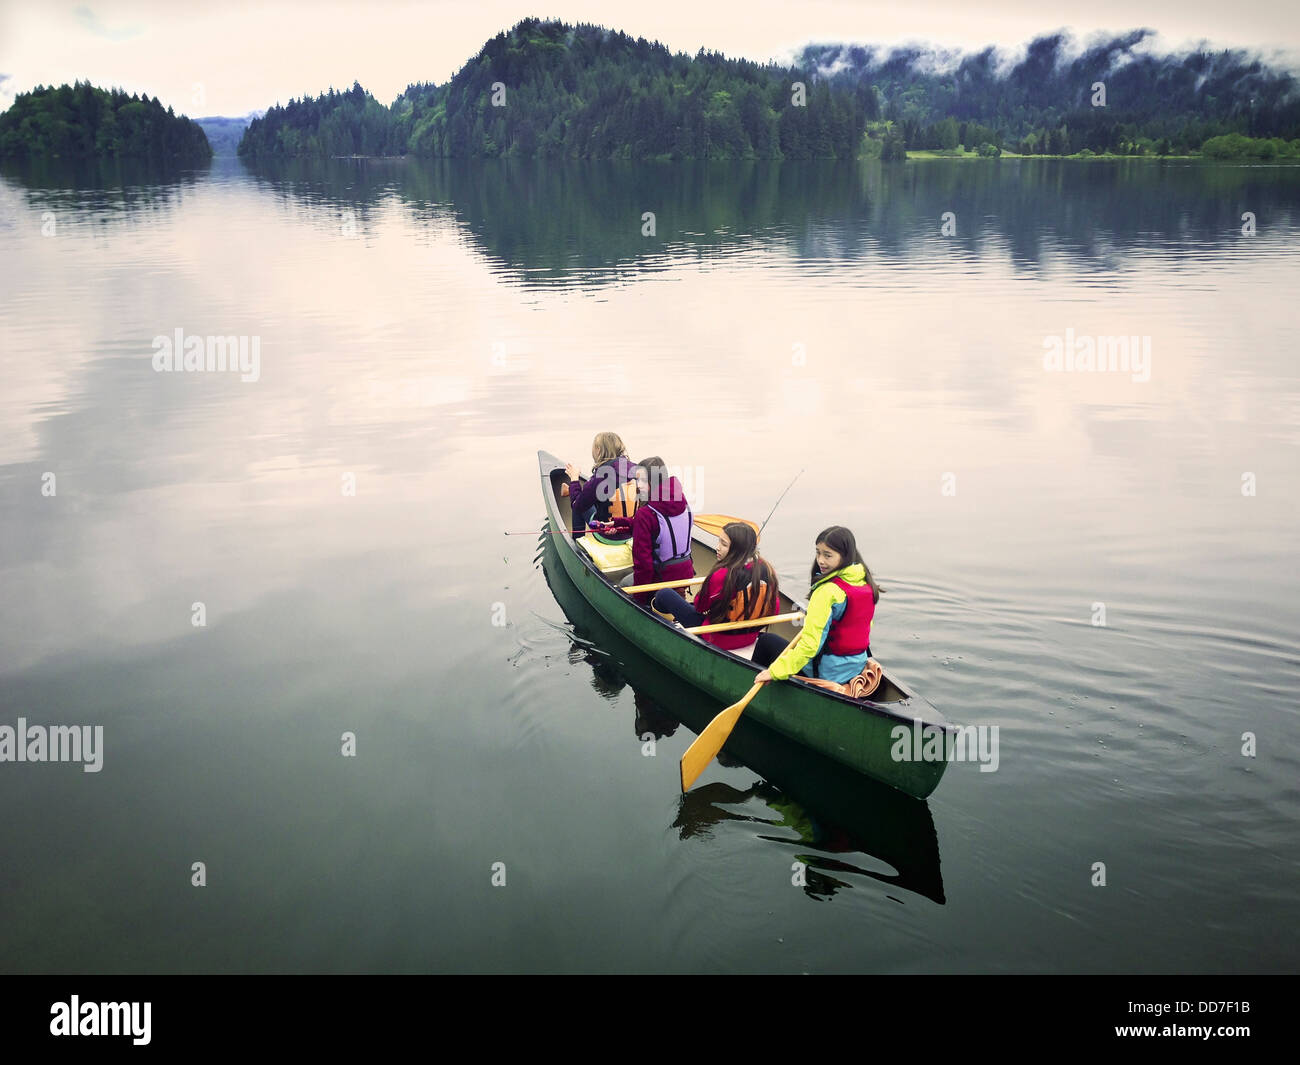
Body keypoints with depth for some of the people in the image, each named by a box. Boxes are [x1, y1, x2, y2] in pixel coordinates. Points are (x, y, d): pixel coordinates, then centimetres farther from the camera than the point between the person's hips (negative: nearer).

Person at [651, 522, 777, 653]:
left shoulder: (721, 576, -29)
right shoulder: (767, 570, -12)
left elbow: (700, 607, -12)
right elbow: (773, 609, 1)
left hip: (717, 639, -6)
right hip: (750, 638, 6)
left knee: (664, 594, 7)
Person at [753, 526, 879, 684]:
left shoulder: (827, 591, -26)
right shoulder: (865, 582, -2)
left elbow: (810, 644, -29)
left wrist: (775, 671, -24)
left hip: (828, 673, -8)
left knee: (766, 640, 13)